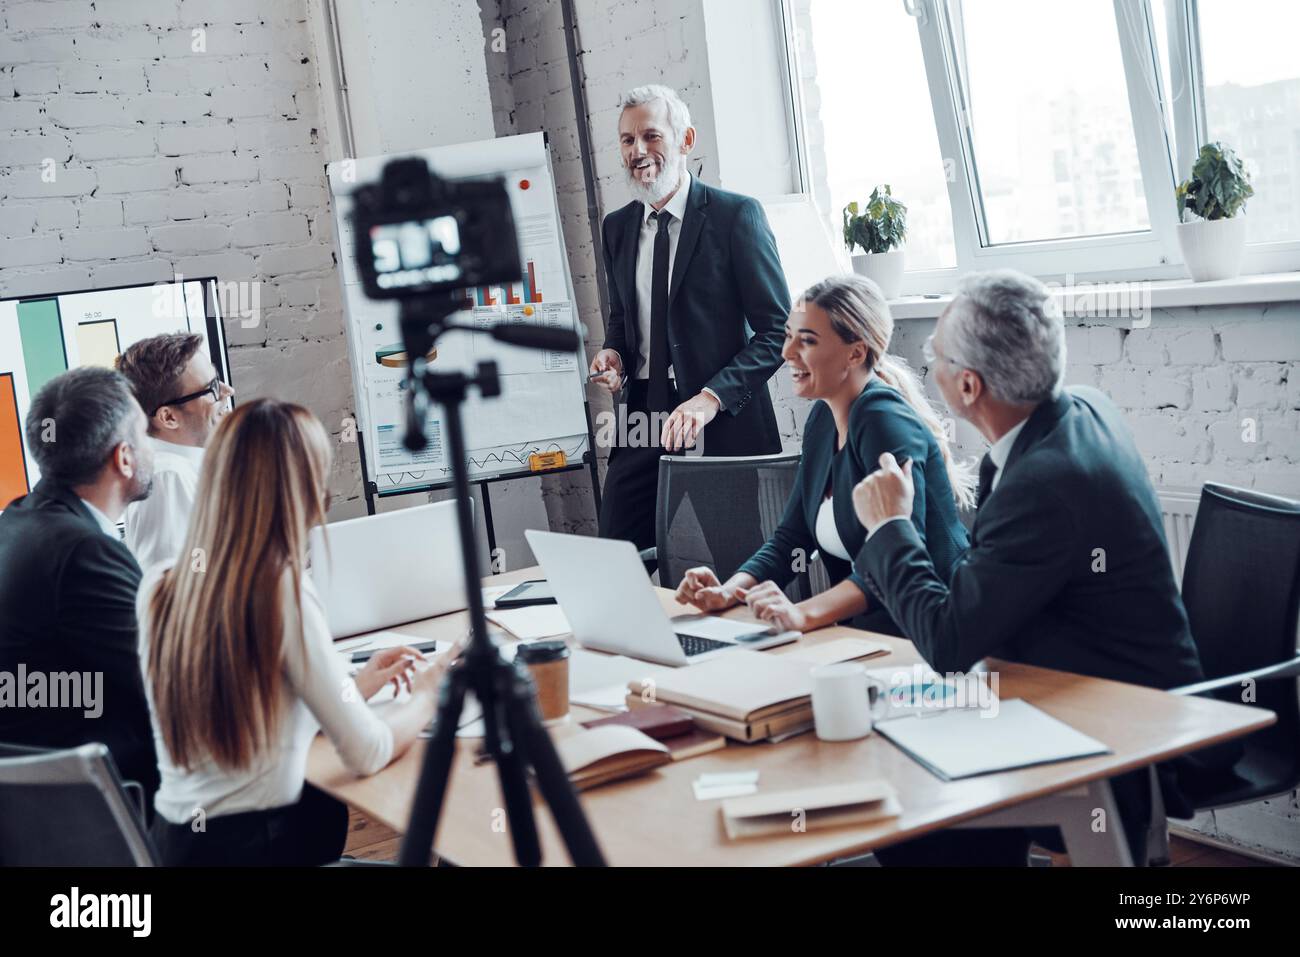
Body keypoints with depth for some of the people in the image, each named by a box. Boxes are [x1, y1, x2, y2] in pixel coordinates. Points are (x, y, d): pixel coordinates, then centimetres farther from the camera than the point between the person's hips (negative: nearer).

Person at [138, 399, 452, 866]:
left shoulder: (156, 589, 1)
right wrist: (426, 697, 5)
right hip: (258, 847, -6)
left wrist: (354, 687, 17)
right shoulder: (282, 591, -19)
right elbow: (367, 754, -14)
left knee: (341, 805, 27)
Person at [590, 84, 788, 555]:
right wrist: (613, 353, 3)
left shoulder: (736, 214, -5)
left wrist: (711, 397, -20)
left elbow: (777, 329, -8)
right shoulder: (616, 227, 13)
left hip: (723, 427, -5)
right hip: (642, 426, 5)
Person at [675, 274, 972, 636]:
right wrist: (728, 591, -8)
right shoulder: (823, 418, 9)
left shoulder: (884, 422, -17)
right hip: (861, 629, 8)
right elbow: (791, 537, 10)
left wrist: (805, 613, -40)